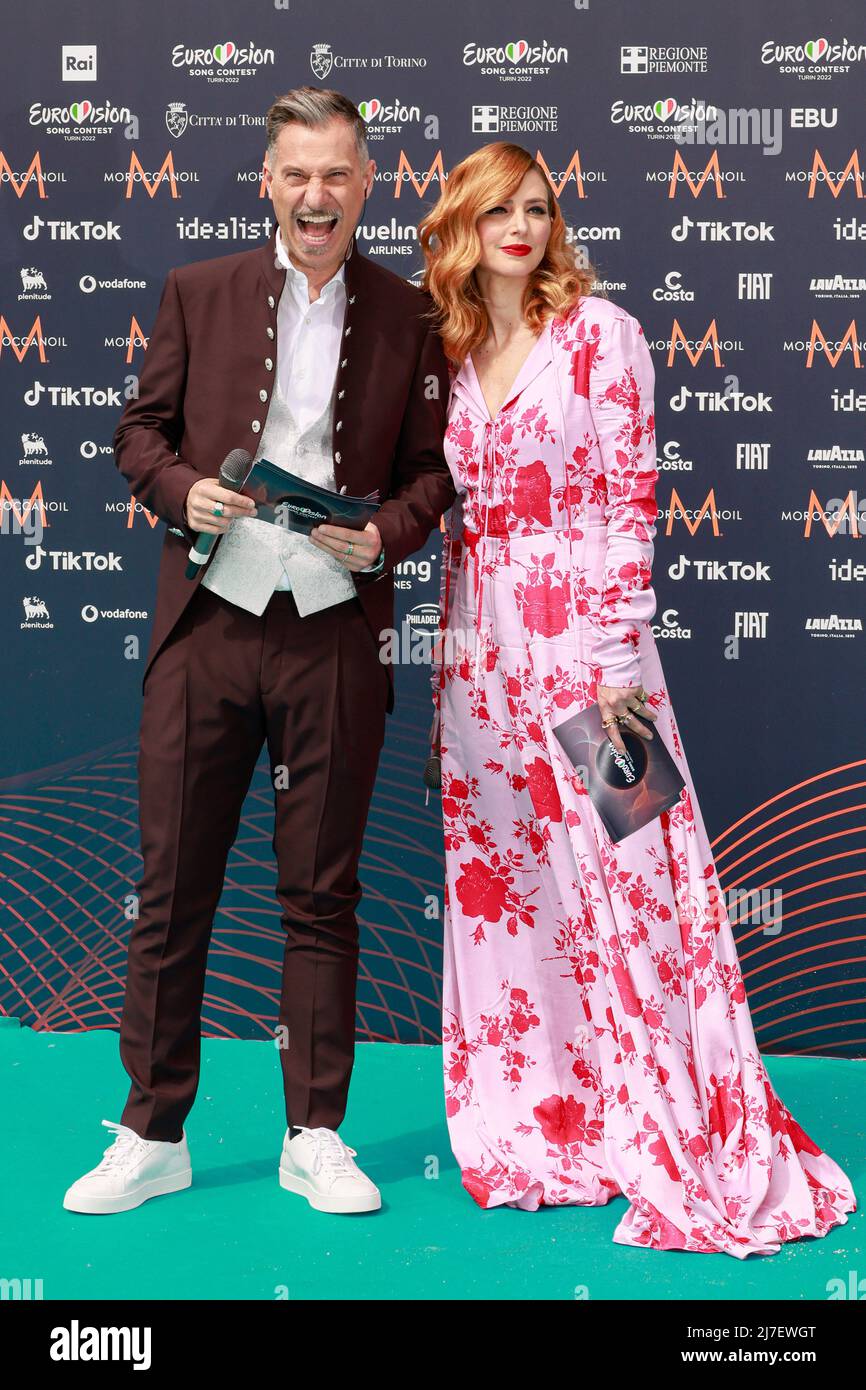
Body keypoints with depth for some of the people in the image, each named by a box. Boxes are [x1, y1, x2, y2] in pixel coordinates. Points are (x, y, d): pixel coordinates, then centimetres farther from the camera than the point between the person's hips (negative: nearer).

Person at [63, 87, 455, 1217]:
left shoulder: (410, 317, 6)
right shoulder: (198, 292, 8)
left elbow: (432, 468, 9)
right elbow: (140, 431, 11)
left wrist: (388, 533, -11)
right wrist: (182, 490, -10)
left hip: (337, 635, 0)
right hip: (208, 624, 1)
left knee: (323, 892, 7)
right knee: (172, 888, 5)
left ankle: (315, 1138, 22)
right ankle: (154, 1137, 20)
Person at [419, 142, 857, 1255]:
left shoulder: (600, 332, -2)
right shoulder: (449, 350, 13)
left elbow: (631, 495, -8)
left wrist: (619, 651, -15)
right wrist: (451, 651, 12)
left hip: (581, 636, -5)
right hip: (482, 649, 5)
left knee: (620, 877, -4)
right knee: (502, 884, 7)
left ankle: (683, 1152, 9)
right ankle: (539, 1133, 21)